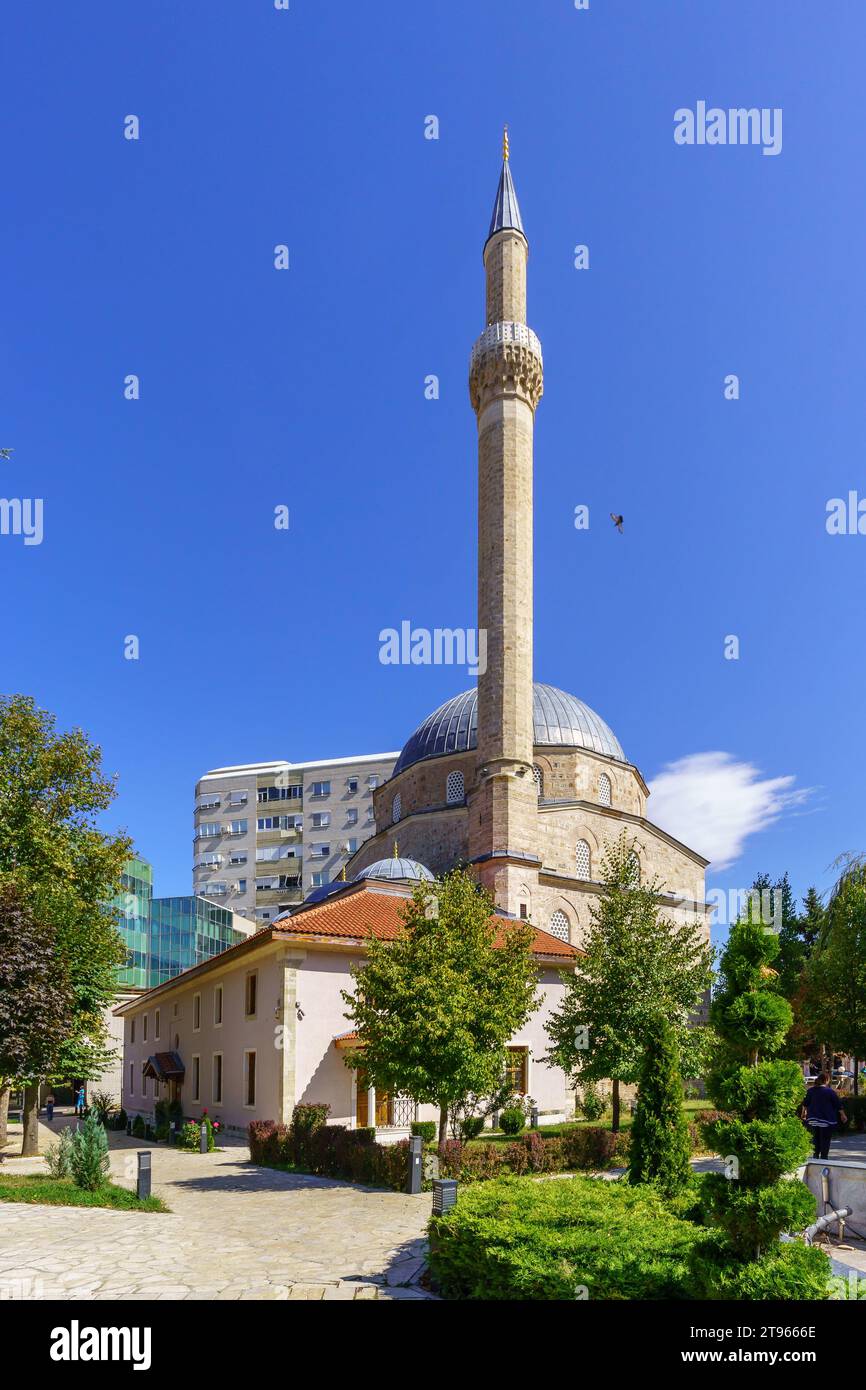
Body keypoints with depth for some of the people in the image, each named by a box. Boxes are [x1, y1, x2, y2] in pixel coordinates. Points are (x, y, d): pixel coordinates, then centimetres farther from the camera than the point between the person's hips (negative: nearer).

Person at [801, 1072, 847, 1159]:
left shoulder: (811, 1090, 3)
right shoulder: (830, 1091, -10)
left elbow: (805, 1103, 11)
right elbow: (838, 1104, -4)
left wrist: (803, 1113, 25)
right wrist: (843, 1115, 10)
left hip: (813, 1119, 4)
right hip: (826, 1119, -4)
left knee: (816, 1138, 14)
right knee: (825, 1139, 3)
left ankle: (816, 1156, 14)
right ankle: (823, 1157, 3)